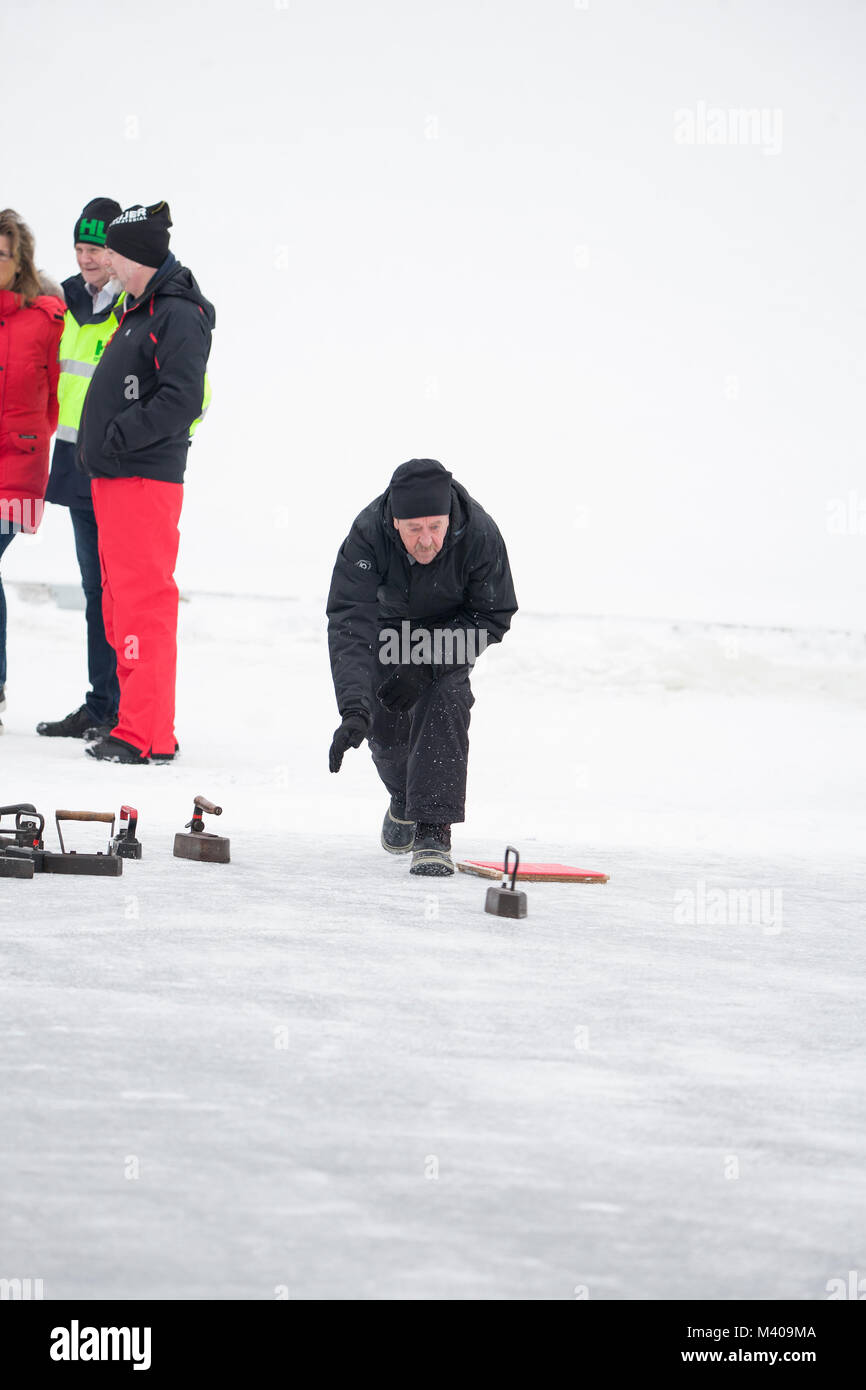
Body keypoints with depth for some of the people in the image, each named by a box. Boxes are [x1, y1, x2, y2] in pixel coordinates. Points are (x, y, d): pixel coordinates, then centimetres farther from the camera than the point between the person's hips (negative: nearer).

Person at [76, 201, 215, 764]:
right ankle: (141, 723, 19)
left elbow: (182, 400, -21)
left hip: (146, 479, -10)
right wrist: (97, 450, 14)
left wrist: (117, 437, -19)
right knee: (121, 605, 13)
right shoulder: (140, 310, 19)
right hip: (112, 478, 10)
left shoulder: (180, 316, -12)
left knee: (144, 606, -10)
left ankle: (148, 735, -10)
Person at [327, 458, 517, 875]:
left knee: (444, 704, -23)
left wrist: (427, 663, -34)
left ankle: (434, 830, -22)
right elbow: (349, 622, -42)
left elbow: (493, 616, -24)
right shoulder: (367, 536, -38)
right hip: (390, 622, 1)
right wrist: (353, 710, -53)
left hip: (452, 630, -1)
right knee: (384, 726, 0)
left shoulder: (480, 535, -37)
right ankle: (404, 798, 33)